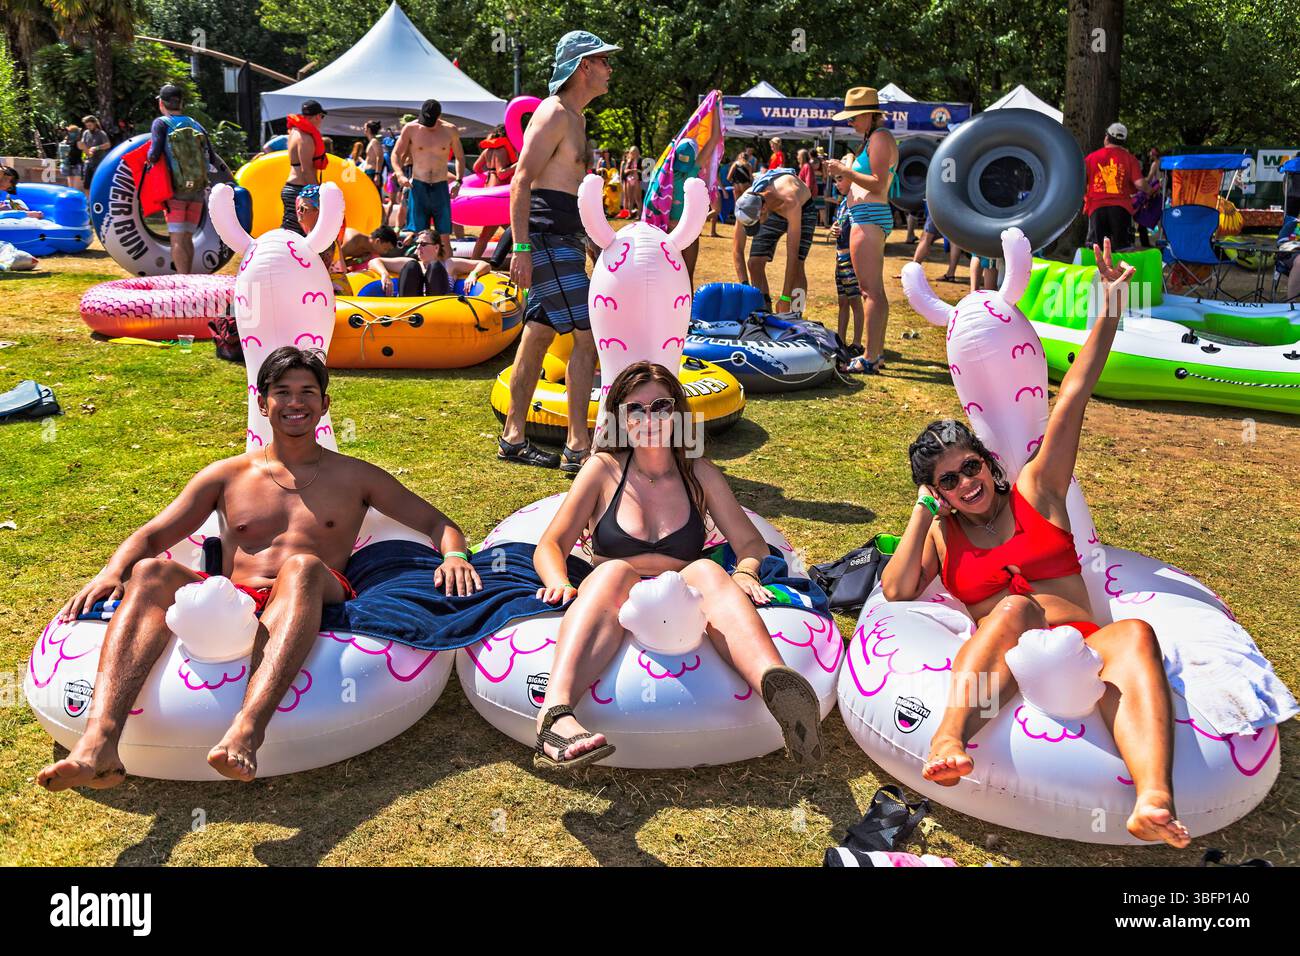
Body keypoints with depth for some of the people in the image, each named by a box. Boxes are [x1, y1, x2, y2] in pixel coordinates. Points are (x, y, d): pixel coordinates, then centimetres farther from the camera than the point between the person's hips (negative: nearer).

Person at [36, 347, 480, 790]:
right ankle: (98, 743, -47)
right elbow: (149, 538, 18)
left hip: (310, 605, -2)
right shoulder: (227, 476, 23)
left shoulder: (355, 478, 21)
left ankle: (245, 734, -56)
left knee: (302, 566, -36)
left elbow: (438, 523, 19)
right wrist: (112, 571, -5)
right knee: (150, 572, -27)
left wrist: (453, 555, -5)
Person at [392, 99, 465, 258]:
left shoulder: (450, 130, 2)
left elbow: (460, 157, 14)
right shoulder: (410, 129, -1)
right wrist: (400, 174, -12)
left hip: (441, 187, 1)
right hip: (417, 186, -1)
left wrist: (458, 181, 0)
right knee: (414, 235, -4)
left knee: (444, 237, 1)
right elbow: (396, 153, 6)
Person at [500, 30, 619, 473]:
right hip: (547, 238, -10)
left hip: (565, 240, 10)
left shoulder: (575, 117, 20)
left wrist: (593, 241, 27)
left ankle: (513, 438, 18)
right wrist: (521, 247, -26)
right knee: (588, 334, -13)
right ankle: (578, 448, -11)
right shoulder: (553, 114, -11)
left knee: (539, 334, 11)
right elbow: (521, 181, -19)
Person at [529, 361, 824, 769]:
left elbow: (751, 542, 8)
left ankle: (774, 681, -62)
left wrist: (744, 574, -15)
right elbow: (549, 546, 3)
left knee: (706, 570, -31)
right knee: (616, 570, -33)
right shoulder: (604, 469, 7)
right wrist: (559, 582, -19)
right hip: (614, 609, -1)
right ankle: (555, 715, -57)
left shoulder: (700, 474, 12)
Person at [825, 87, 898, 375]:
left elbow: (879, 184, -19)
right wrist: (844, 171, 11)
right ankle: (877, 353, 19)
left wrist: (846, 171, -13)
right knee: (875, 290, 13)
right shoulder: (875, 138, 21)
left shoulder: (879, 138, -10)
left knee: (870, 289, -13)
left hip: (869, 216, -11)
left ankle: (870, 358, -15)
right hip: (873, 216, 11)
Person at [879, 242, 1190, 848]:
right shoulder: (939, 535, 20)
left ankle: (1154, 803, -57)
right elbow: (896, 591, 1)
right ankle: (949, 738, -58)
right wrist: (924, 510, 8)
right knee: (1016, 607, -34)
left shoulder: (1035, 491, 19)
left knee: (1134, 634, -33)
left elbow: (1072, 399, 13)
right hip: (993, 660, -1)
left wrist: (1108, 314, 9)